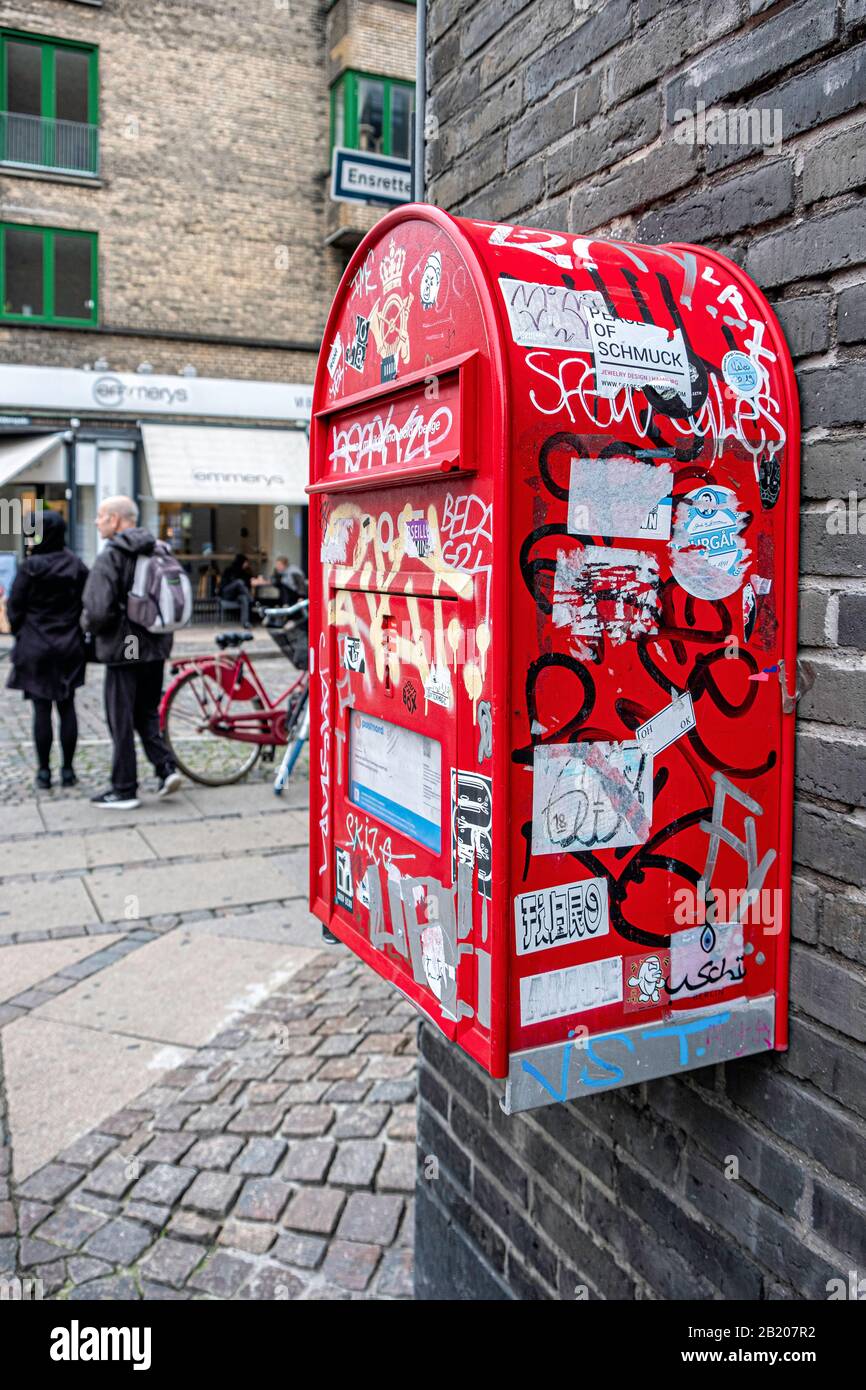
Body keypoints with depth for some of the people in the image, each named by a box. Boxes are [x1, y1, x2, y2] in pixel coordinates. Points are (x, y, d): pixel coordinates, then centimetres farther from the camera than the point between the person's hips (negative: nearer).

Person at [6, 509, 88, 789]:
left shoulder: (30, 567, -11)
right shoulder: (77, 566, 1)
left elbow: (14, 608, -5)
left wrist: (20, 633, 12)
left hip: (36, 649, -3)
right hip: (70, 648, 4)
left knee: (41, 709, 2)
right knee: (67, 707, 7)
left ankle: (44, 771, 6)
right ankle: (68, 769, 10)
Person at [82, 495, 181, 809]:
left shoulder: (109, 557, -15)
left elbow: (98, 611, -22)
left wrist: (91, 625, -1)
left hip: (122, 650, -7)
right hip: (155, 649, 7)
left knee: (121, 722, 4)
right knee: (147, 713, 20)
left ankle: (124, 790, 11)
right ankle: (166, 767, 7)